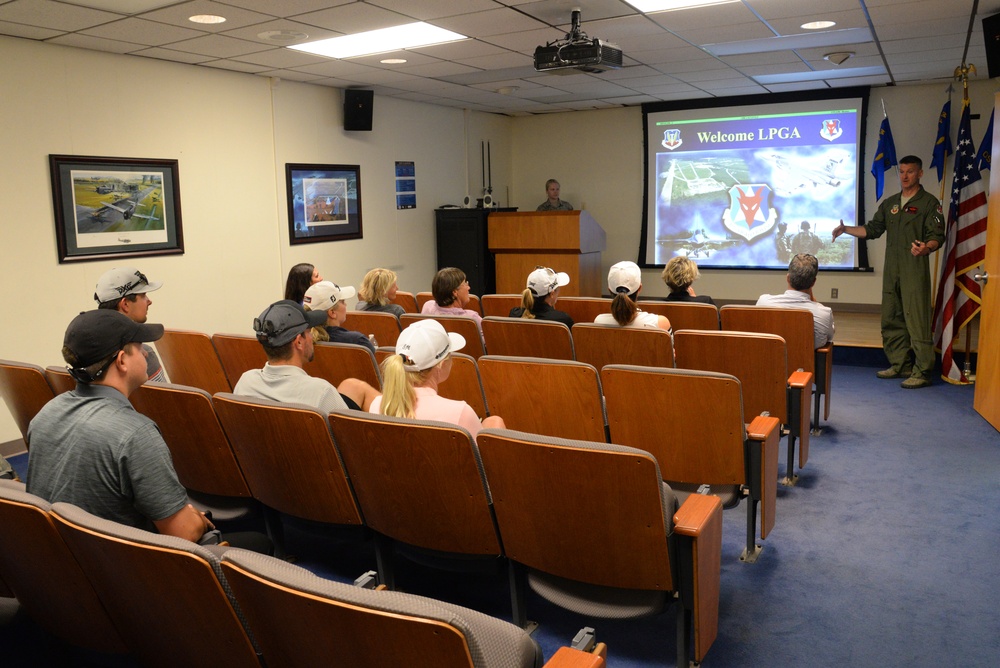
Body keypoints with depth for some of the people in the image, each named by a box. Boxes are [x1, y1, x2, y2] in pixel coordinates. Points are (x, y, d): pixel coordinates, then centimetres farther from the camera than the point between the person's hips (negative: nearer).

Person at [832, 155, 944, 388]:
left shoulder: (929, 203, -1)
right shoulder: (890, 203, 18)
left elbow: (937, 236, -8)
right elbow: (873, 229, 21)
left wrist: (926, 248, -30)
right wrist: (846, 229, 8)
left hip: (915, 271, -7)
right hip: (891, 270, 7)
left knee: (917, 322, -8)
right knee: (891, 320, 9)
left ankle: (922, 372, -4)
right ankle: (900, 366, 19)